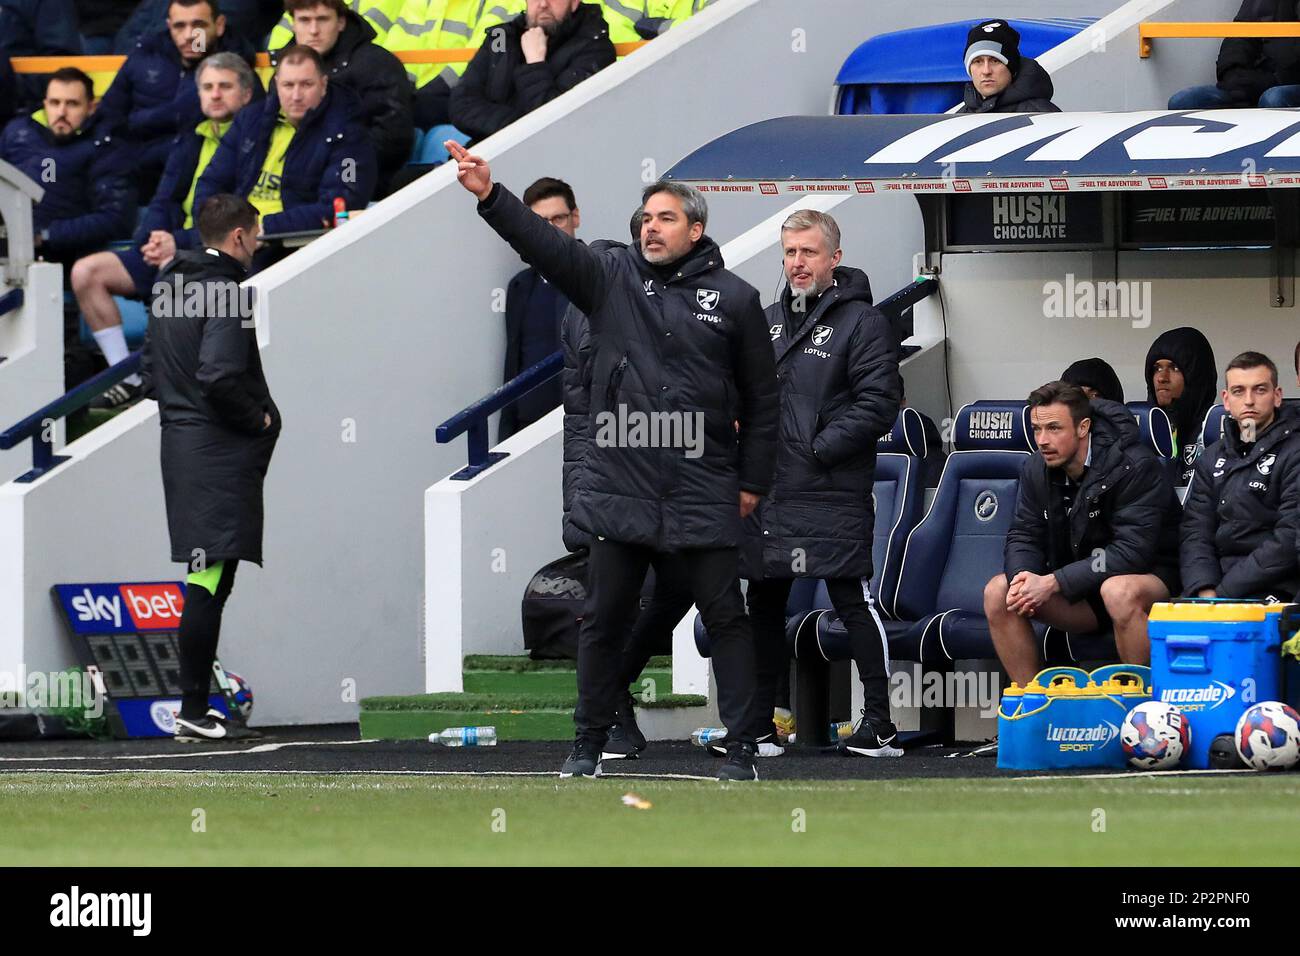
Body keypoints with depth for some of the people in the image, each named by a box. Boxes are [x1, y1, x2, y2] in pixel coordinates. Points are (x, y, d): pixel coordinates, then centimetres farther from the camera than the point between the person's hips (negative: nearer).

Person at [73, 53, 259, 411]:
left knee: (172, 270, -39)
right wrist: (154, 238, -5)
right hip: (173, 250, 8)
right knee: (86, 271, -6)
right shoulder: (190, 141, 18)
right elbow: (164, 202, 18)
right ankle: (126, 380, -9)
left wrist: (178, 242, -18)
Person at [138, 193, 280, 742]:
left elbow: (150, 370, 19)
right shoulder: (224, 291, -15)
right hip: (220, 451, -10)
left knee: (206, 582, 14)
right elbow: (219, 377, -24)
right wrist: (260, 418, -10)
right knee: (210, 582, -9)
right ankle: (194, 712, -10)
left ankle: (196, 704, 16)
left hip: (180, 444, 10)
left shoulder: (168, 286, 14)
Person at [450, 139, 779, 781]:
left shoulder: (734, 299, 2)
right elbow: (543, 245, -7)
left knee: (725, 619, 0)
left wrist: (752, 482, 3)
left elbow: (761, 399, 6)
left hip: (703, 495, -2)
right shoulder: (612, 280, 6)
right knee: (603, 620, 8)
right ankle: (589, 746, 17)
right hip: (620, 488, 2)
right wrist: (489, 196, -21)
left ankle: (740, 750, 5)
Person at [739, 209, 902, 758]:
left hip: (832, 492, -7)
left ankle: (878, 723, -5)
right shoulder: (767, 321, 18)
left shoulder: (861, 322, -3)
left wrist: (818, 448, -14)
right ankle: (758, 723, 17)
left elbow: (878, 404, -11)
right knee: (764, 605, 10)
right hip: (767, 493, 7)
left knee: (852, 599, -8)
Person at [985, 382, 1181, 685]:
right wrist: (1022, 578, -22)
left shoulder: (1136, 466, -21)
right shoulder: (1036, 470, 1)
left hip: (1150, 576, -6)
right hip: (1079, 587, 6)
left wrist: (1054, 583, -30)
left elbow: (1132, 551, -27)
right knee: (997, 591, -14)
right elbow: (1023, 536, 5)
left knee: (1119, 591, -41)